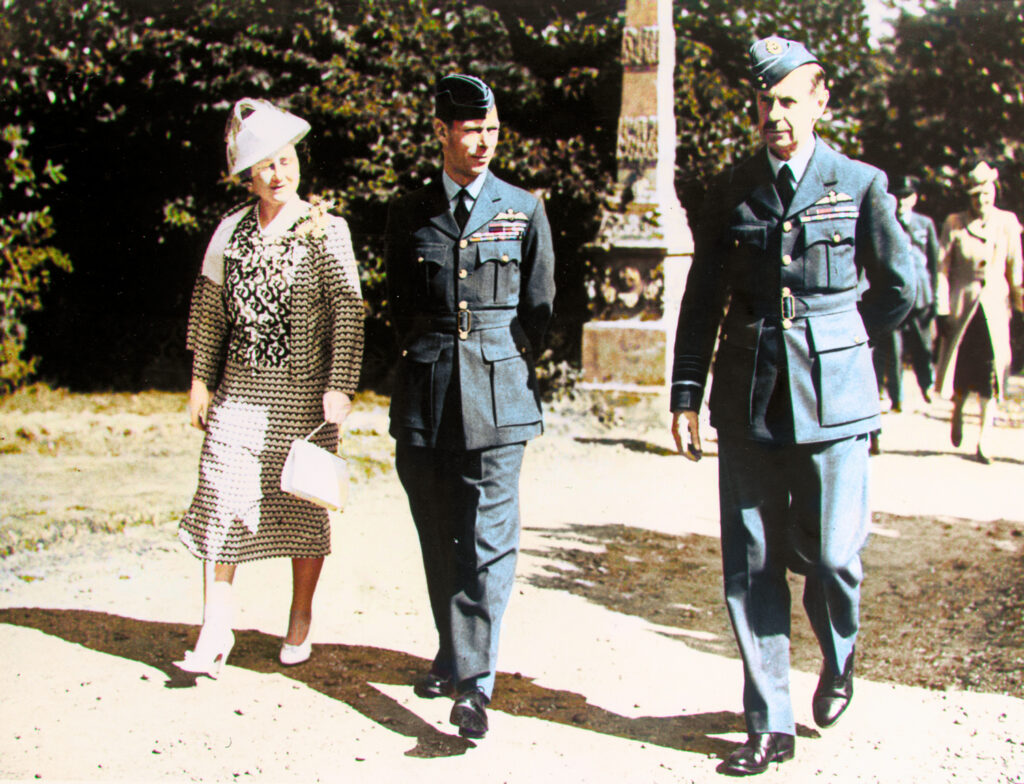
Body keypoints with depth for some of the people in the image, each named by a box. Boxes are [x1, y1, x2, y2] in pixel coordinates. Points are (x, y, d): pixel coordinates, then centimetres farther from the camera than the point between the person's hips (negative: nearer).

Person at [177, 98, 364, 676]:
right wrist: (201, 379, 10)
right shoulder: (232, 231, 6)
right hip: (239, 390, 3)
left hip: (304, 394, -2)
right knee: (223, 503, -2)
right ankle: (216, 633, 6)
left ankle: (300, 623, 22)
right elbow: (209, 307, 12)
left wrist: (340, 389, -15)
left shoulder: (327, 230, -3)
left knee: (303, 506, 6)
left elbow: (348, 314, -8)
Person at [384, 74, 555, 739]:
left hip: (499, 392, -2)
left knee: (488, 537, -7)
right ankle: (453, 655, 25)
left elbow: (538, 308, 10)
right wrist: (432, 356, 12)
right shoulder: (409, 213, 9)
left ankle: (474, 683, -7)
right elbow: (399, 303, 16)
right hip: (427, 396, 2)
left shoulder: (524, 211, 7)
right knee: (439, 535, 9)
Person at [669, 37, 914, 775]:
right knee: (750, 567, 3)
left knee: (832, 555, -2)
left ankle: (838, 662, 32)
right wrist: (686, 394, 1)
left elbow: (898, 288, 9)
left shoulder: (861, 184, 1)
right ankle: (770, 727, 15)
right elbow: (702, 301, 6)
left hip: (834, 399, -2)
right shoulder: (731, 192, 6)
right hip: (748, 403, 2)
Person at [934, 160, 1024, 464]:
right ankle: (957, 412, 37)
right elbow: (942, 269, -1)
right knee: (962, 369, 4)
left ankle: (983, 442, 2)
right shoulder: (954, 224, -1)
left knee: (990, 374, -4)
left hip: (995, 306, 1)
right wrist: (943, 311, -6)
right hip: (963, 305, -1)